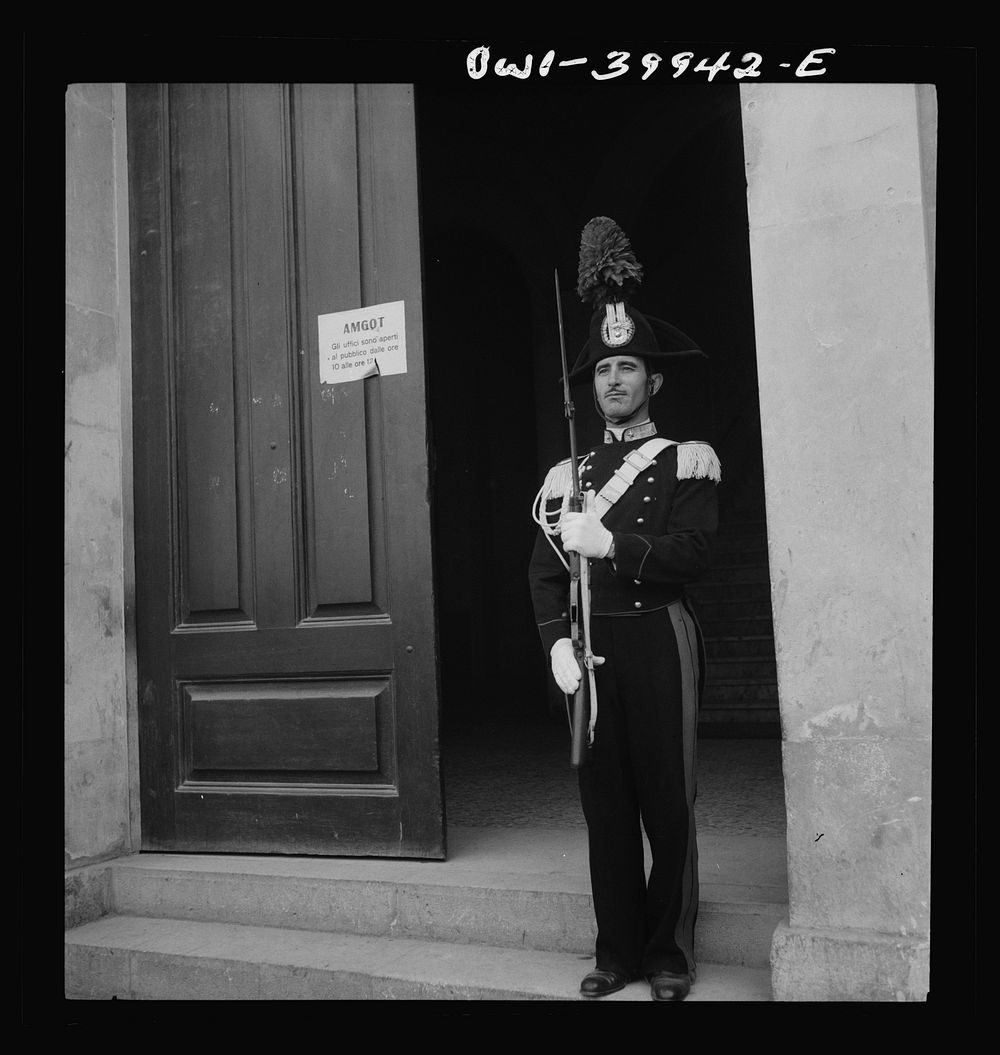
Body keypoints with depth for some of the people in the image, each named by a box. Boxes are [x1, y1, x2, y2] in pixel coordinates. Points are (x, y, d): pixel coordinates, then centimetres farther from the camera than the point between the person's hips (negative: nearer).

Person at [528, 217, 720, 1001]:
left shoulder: (687, 461, 2)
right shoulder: (568, 475, 13)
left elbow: (693, 551, -12)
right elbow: (545, 571, 7)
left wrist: (610, 541, -20)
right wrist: (558, 641, -7)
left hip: (657, 642, -3)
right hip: (591, 649, 4)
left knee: (668, 803, 3)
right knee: (605, 803, 8)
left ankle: (670, 951, 17)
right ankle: (618, 949, 20)